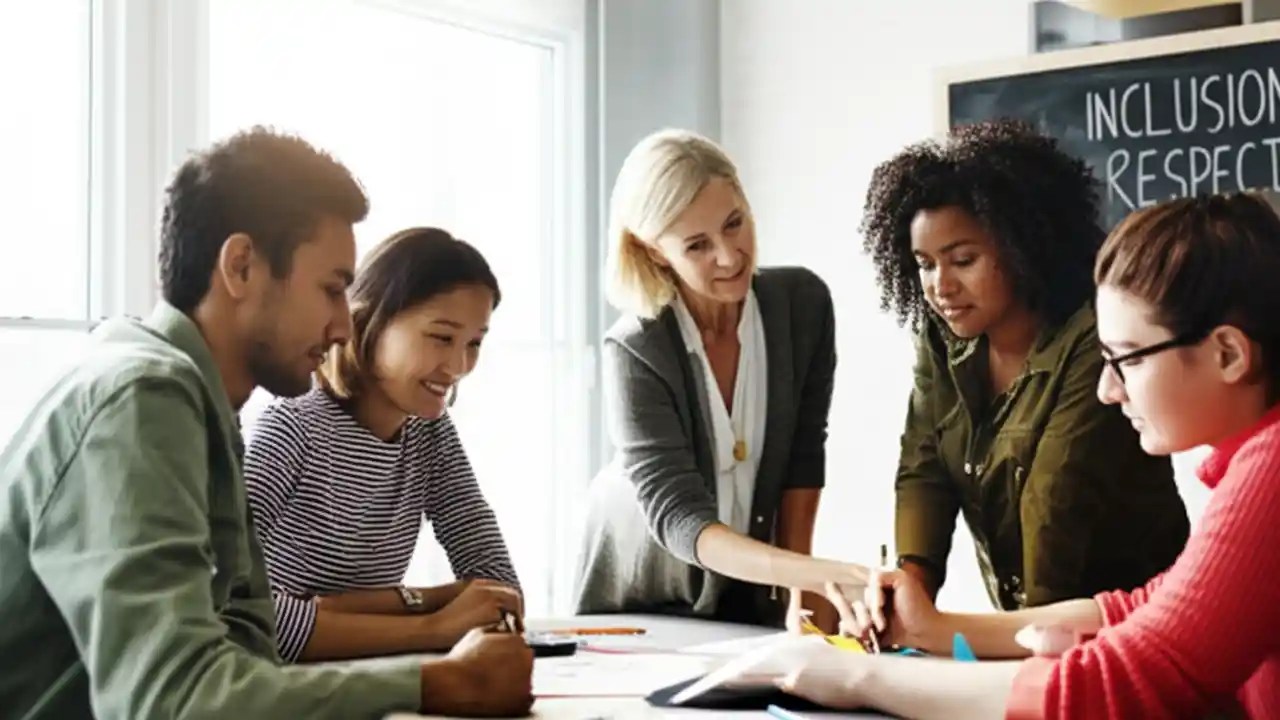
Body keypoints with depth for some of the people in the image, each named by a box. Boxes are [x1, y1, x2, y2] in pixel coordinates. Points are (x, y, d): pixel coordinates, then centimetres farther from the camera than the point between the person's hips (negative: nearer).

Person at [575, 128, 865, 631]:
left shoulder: (803, 302, -13)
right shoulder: (635, 351, -25)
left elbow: (802, 457, -3)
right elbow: (677, 517, -32)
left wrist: (801, 593, -9)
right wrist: (823, 573, -44)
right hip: (639, 601, -2)